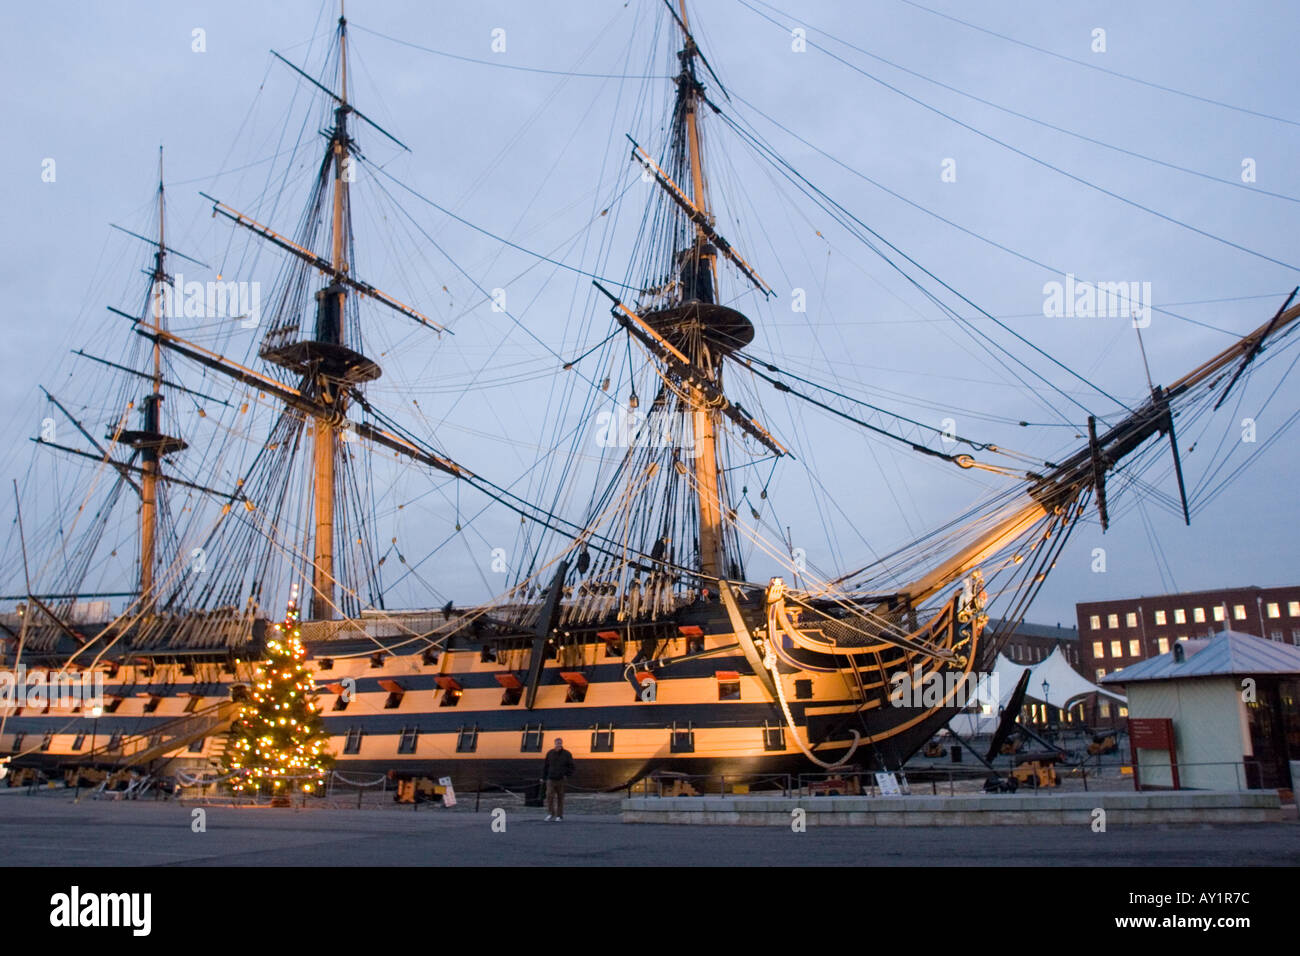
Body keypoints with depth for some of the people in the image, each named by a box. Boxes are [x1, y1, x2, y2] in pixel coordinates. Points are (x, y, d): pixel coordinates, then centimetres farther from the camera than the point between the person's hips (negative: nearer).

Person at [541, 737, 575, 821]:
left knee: (560, 798, 3)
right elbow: (545, 766, 8)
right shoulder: (550, 753, 2)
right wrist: (543, 777, 4)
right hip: (551, 779, 1)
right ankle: (550, 814, 3)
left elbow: (571, 767, 5)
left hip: (561, 780, -1)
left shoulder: (567, 754, -1)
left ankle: (559, 816, 11)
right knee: (549, 796, -11)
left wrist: (567, 776, -6)